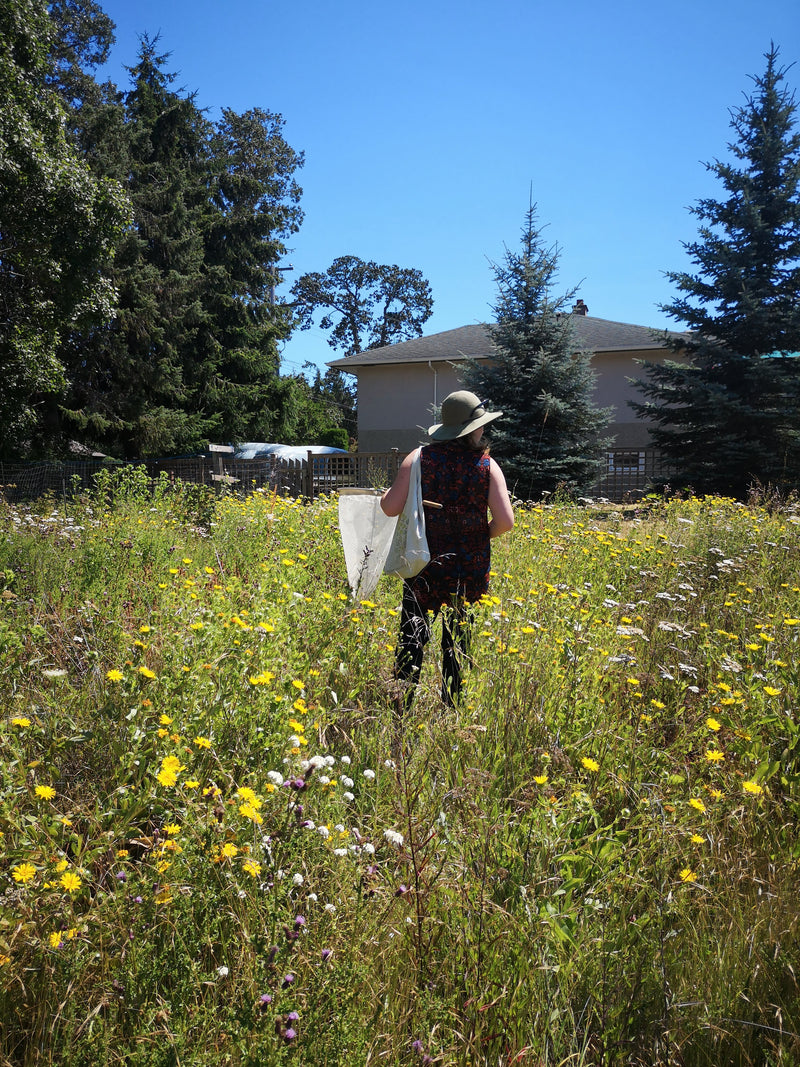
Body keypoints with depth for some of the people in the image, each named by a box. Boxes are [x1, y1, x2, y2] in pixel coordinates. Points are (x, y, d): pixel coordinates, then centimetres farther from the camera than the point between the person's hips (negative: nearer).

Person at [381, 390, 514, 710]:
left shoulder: (419, 458, -4)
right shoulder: (487, 466, -2)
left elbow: (391, 508, -8)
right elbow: (505, 521, -9)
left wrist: (384, 496, 15)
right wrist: (483, 535, 11)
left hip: (424, 564, 0)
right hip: (470, 570, 1)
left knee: (412, 636, 6)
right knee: (458, 641, 13)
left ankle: (401, 708, 6)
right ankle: (452, 710, 21)